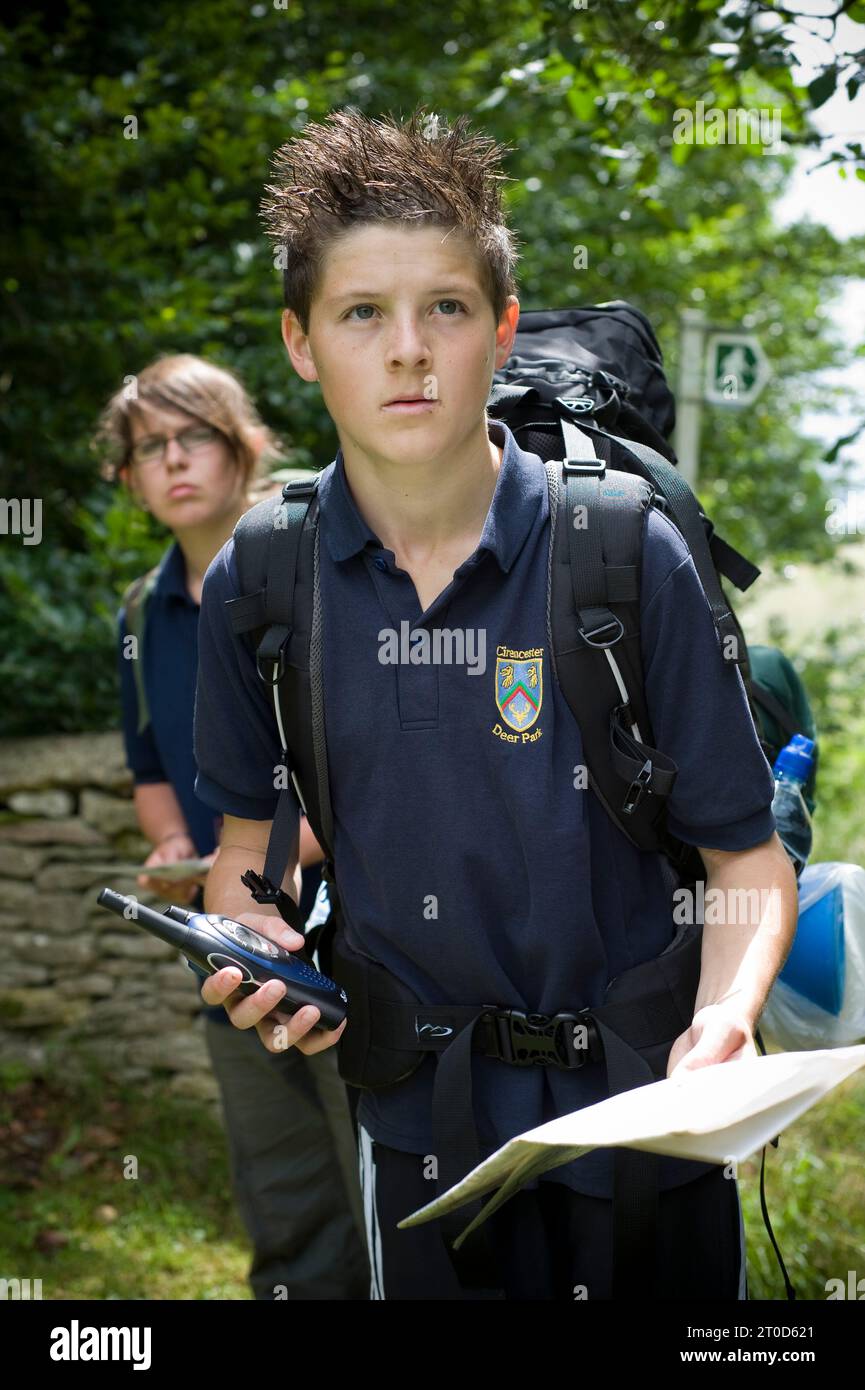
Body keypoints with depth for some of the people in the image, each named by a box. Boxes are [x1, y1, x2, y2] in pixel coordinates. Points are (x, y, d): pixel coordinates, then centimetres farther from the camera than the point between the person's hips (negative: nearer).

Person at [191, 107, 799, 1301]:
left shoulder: (627, 556, -13)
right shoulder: (253, 586, -5)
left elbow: (747, 849, -8)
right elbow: (249, 833, 10)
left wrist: (727, 1015, -26)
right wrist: (254, 945, -10)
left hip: (635, 1111, -1)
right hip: (419, 1120, 2)